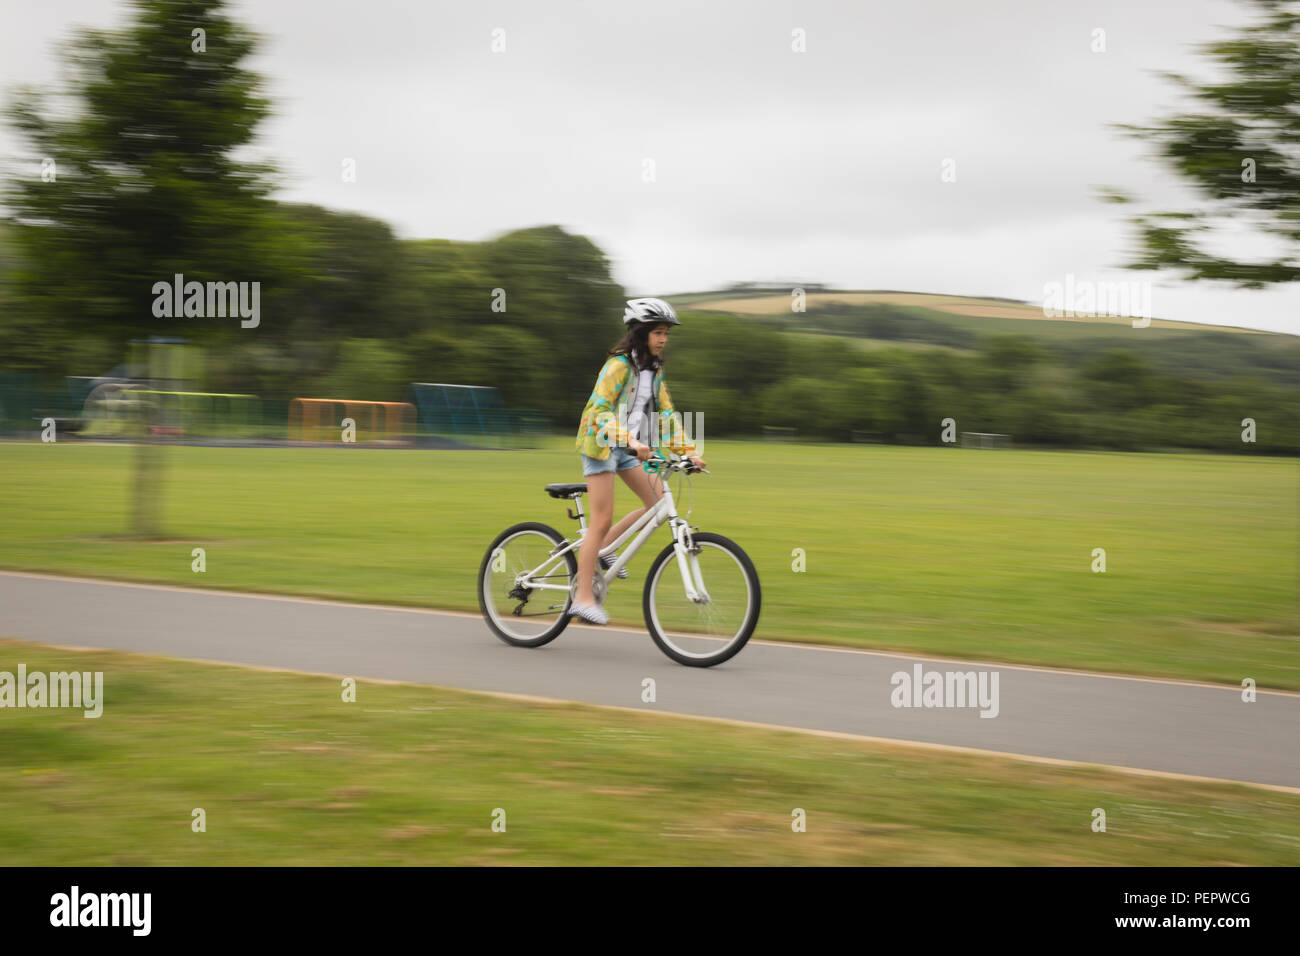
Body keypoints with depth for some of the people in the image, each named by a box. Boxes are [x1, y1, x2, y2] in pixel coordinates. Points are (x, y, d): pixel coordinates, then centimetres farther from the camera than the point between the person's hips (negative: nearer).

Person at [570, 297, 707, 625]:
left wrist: (687, 451, 0)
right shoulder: (619, 365, -17)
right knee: (602, 520, -9)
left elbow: (665, 412, 10)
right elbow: (600, 410, -26)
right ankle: (583, 598, -4)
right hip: (601, 442, -8)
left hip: (628, 447, 8)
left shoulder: (654, 369, 8)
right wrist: (630, 440, -38)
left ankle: (602, 549, 12)